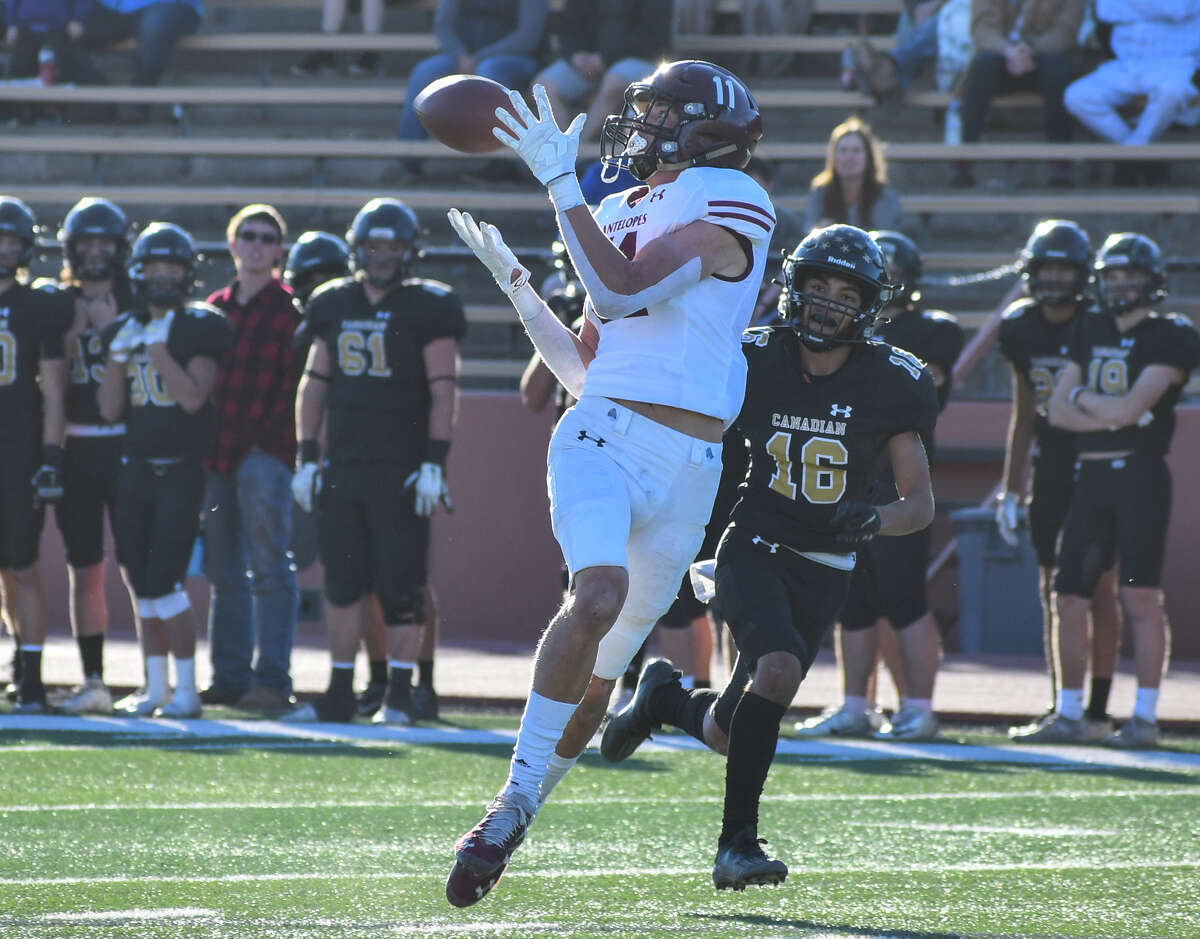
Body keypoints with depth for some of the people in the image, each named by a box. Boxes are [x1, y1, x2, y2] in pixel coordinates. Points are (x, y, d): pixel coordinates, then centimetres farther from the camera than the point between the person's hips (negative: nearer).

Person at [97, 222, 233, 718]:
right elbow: (110, 409, 6)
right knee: (144, 584, 9)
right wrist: (119, 354, -5)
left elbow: (192, 398, -18)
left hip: (182, 471, -6)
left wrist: (158, 347, -16)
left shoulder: (200, 328, -6)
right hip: (135, 468, 6)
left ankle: (186, 688, -3)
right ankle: (155, 687, 17)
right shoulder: (125, 331, 10)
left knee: (164, 580, -11)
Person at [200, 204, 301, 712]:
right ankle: (230, 677, 15)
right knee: (224, 571, 9)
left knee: (269, 568, -8)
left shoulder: (291, 309, -2)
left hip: (265, 454, -6)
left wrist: (274, 437, -14)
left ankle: (271, 679, -8)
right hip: (217, 456, 6)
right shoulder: (214, 308, 16)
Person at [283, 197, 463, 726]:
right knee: (342, 582, 7)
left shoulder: (426, 310, -3)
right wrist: (306, 458, 9)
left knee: (401, 587, -4)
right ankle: (339, 695, 13)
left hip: (401, 471, -5)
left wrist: (434, 463, -13)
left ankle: (399, 698, 1)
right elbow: (314, 385, 16)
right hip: (342, 466, 5)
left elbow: (443, 391, -6)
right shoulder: (335, 307, 12)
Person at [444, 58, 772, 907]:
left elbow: (620, 291, -15)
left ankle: (516, 813, 24)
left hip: (685, 468, -2)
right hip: (600, 434, 2)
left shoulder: (728, 202, -1)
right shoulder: (620, 216, 19)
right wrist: (513, 280, 20)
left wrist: (560, 181, -12)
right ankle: (517, 797, -26)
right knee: (600, 595, -27)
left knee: (603, 664, 7)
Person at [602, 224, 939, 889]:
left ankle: (667, 699, 39)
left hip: (824, 574, 2)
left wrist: (872, 519, -22)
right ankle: (737, 843, -22)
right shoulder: (753, 361, -5)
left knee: (730, 735, 4)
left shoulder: (887, 382, -6)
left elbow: (920, 503, -4)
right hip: (754, 552, -2)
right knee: (778, 670, -31)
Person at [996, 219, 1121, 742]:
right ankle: (1059, 708, 12)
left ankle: (1097, 711, -1)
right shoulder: (1022, 330, 6)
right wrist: (1009, 491, 16)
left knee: (1100, 588, -4)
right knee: (1053, 590, 6)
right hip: (1050, 475, 5)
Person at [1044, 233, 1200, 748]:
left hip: (1139, 475, -6)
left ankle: (1145, 716, -5)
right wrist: (1112, 415, -5)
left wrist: (1083, 397, 4)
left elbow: (1130, 407, -13)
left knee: (1141, 597, -9)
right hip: (1089, 475, 6)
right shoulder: (1090, 332, 16)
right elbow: (1058, 410, 10)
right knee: (1070, 597, 5)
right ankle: (1069, 714, 15)